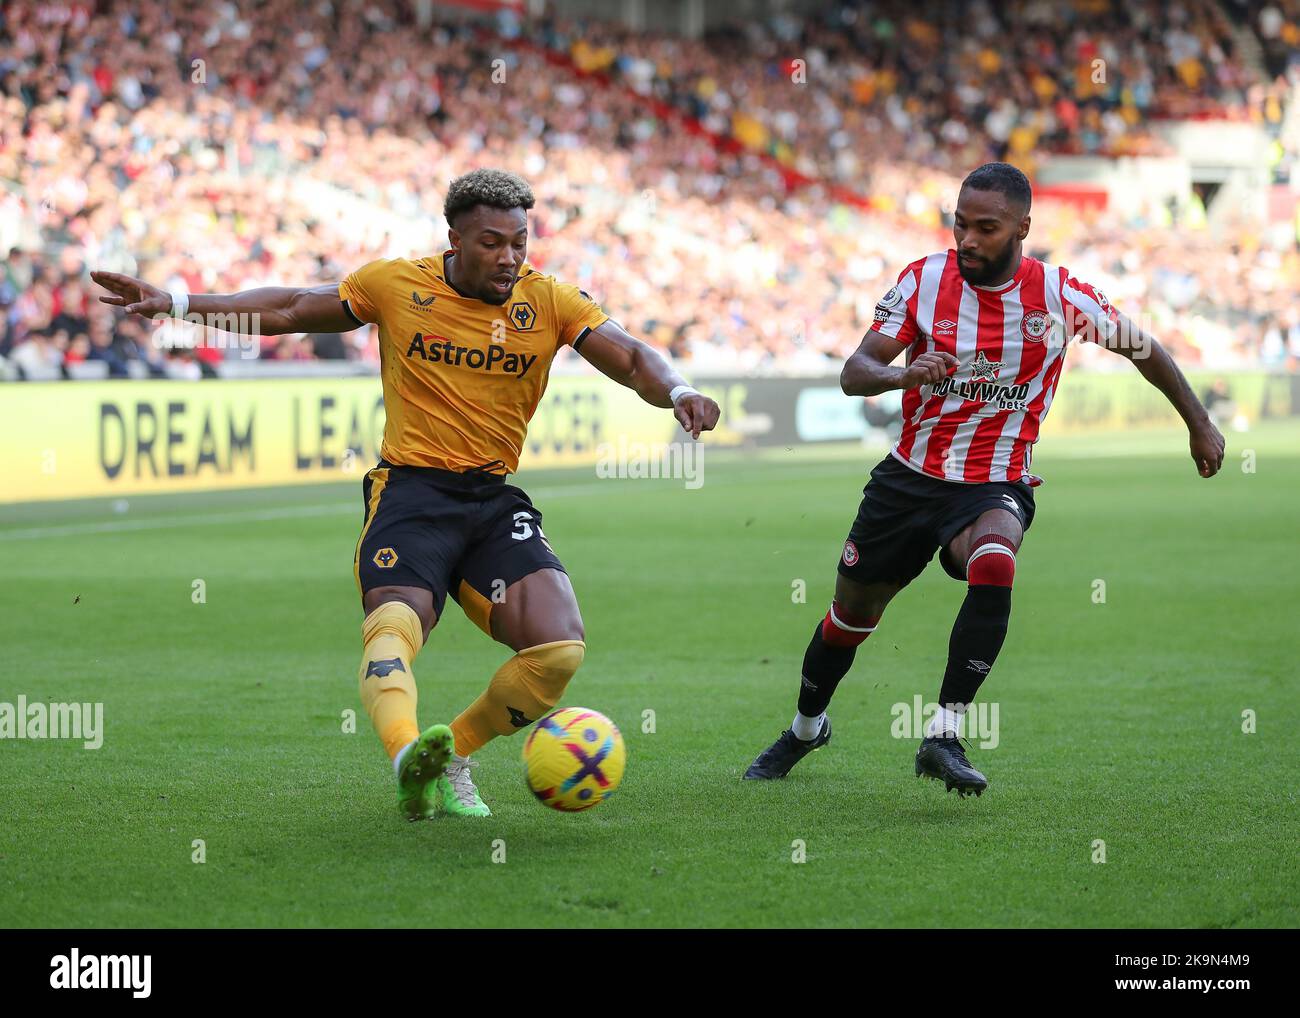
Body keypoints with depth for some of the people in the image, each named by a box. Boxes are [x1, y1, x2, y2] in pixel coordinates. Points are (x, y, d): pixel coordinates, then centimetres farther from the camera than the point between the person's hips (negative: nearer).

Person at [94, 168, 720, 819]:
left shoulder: (549, 301, 4)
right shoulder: (397, 285, 2)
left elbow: (632, 359, 0)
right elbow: (289, 310, 13)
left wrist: (676, 392, -23)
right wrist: (175, 303, 10)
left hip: (497, 501, 2)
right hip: (410, 490, -2)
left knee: (560, 647, -18)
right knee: (394, 627, -32)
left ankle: (451, 759, 1)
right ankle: (409, 754, -58)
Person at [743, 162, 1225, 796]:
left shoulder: (1060, 297, -11)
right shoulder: (923, 280, -8)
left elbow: (1142, 348, 6)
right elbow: (853, 373, -13)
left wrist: (1200, 425, 12)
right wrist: (901, 375, -35)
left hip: (994, 486, -2)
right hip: (910, 476, 2)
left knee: (993, 566, -35)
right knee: (852, 612, 13)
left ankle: (943, 737, -32)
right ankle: (805, 729, 43)